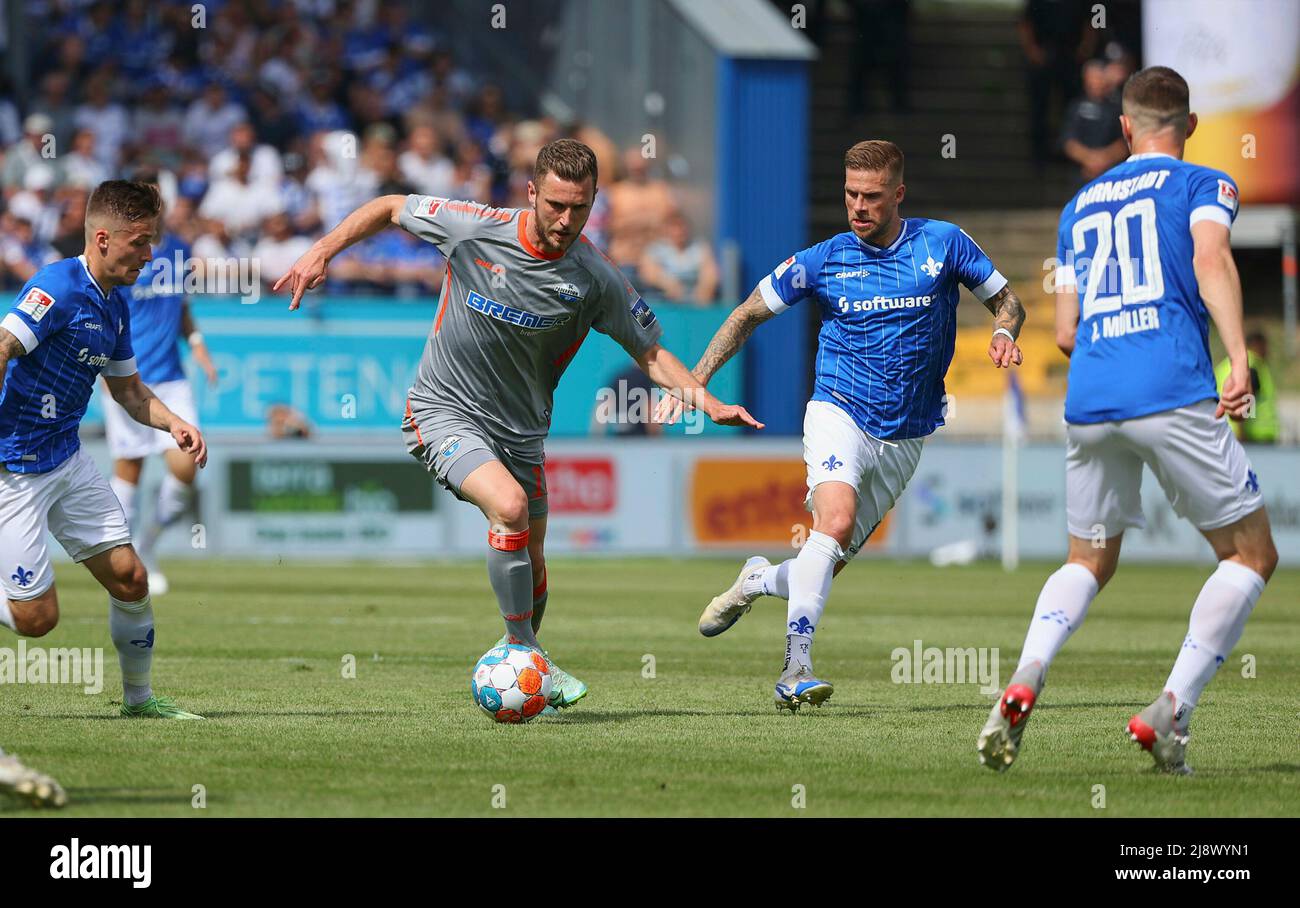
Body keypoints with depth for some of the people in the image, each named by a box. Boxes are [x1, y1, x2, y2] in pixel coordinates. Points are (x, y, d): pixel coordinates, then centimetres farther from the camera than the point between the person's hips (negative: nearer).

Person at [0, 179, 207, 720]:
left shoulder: (115, 305, 10)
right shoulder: (59, 287, -19)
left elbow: (128, 389, 22)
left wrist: (173, 424, 5)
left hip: (68, 461, 9)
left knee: (130, 578, 5)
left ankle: (139, 699, 22)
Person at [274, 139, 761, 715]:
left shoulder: (595, 278, -11)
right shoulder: (476, 229, -17)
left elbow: (650, 353, -1)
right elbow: (389, 208, 0)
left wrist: (707, 402, -16)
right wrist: (320, 254, -7)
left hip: (520, 429, 4)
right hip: (444, 410, -4)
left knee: (530, 564, 7)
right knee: (509, 506, -27)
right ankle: (524, 652, -14)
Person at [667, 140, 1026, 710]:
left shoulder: (944, 243, -2)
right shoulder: (822, 261, -4)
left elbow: (1006, 300, 9)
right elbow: (748, 315, 7)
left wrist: (1003, 335, -14)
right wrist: (695, 380, -3)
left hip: (906, 436, 2)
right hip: (839, 412, -2)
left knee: (830, 562, 4)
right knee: (836, 519, -30)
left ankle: (760, 581, 38)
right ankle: (797, 666, -30)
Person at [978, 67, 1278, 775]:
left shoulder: (1079, 206, 23)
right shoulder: (1203, 184, 9)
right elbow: (1211, 259, -13)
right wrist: (1239, 358, -23)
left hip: (1088, 399, 5)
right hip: (1174, 394, -5)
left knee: (1089, 562, 20)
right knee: (1251, 556, 8)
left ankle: (1023, 682, -8)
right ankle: (1171, 711, -6)